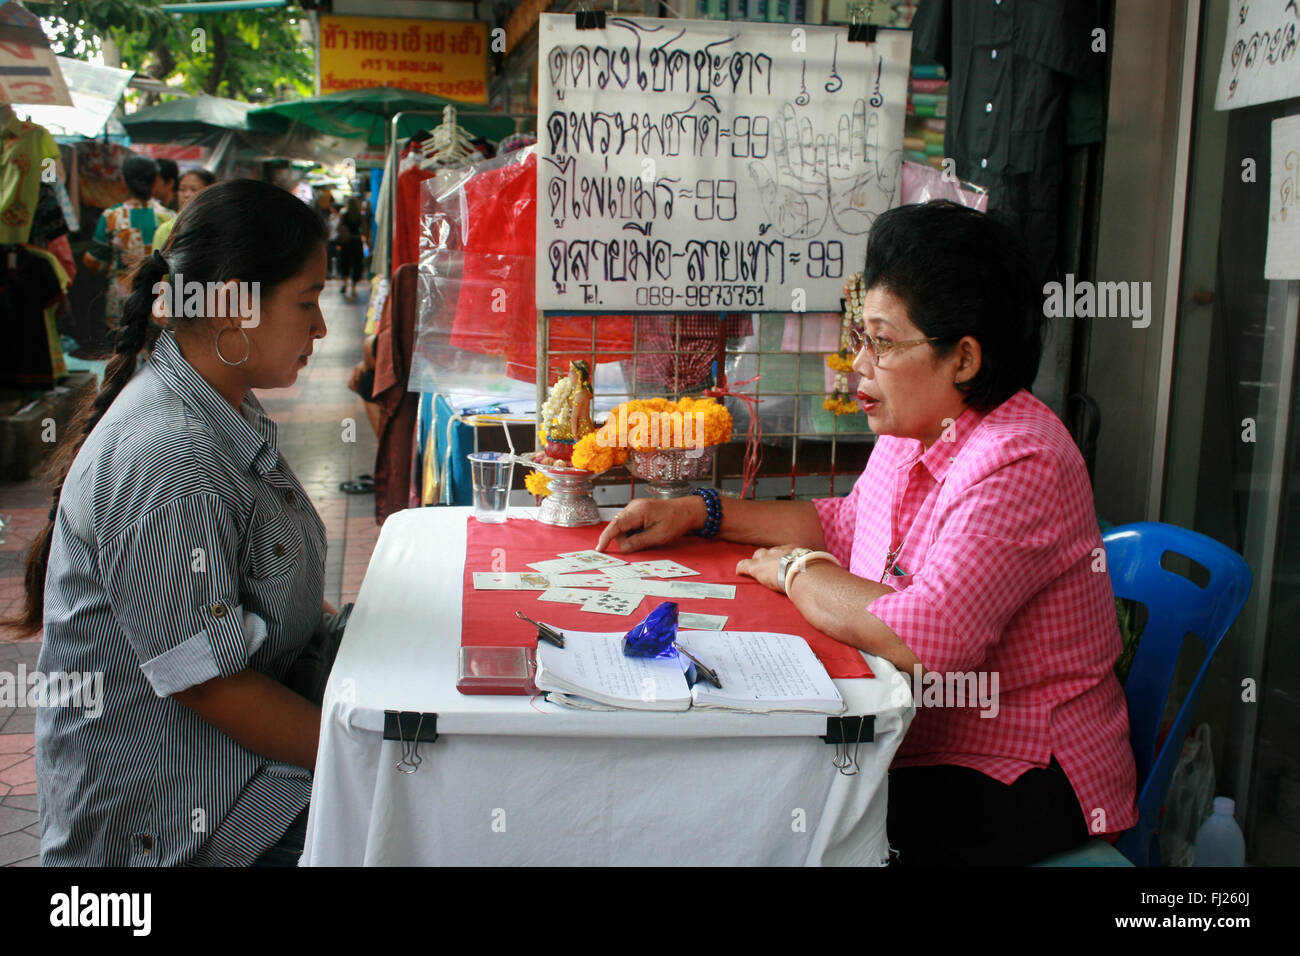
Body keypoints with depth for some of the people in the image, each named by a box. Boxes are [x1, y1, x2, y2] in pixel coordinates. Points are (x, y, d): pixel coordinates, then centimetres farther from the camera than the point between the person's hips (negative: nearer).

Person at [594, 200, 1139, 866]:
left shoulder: (1017, 466, -26)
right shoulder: (912, 430, 3)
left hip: (1019, 780, -8)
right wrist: (698, 511, 12)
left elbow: (921, 638, -36)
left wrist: (796, 571, -18)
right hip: (914, 739, 8)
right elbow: (847, 523, 20)